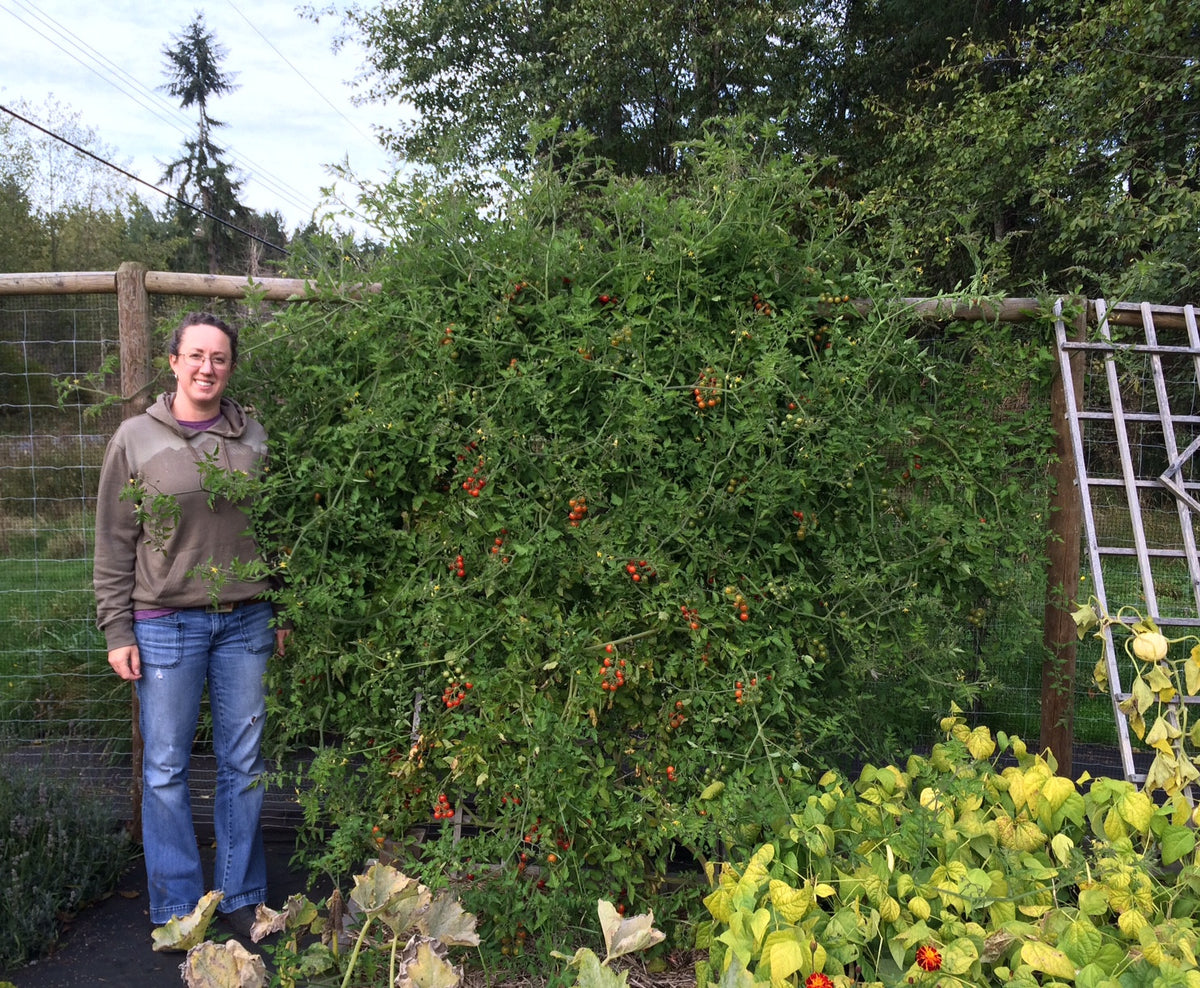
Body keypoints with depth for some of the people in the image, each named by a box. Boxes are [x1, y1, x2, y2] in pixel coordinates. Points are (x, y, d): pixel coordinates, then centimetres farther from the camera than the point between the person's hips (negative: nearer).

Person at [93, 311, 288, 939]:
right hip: (165, 622, -2)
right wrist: (117, 629, -3)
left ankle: (241, 897, 24)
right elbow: (114, 543, 1)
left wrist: (282, 615, 9)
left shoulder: (252, 439, 7)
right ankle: (176, 907, 20)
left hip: (246, 621, 2)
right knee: (165, 769, 5)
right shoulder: (136, 439, 0)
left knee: (243, 764, 9)